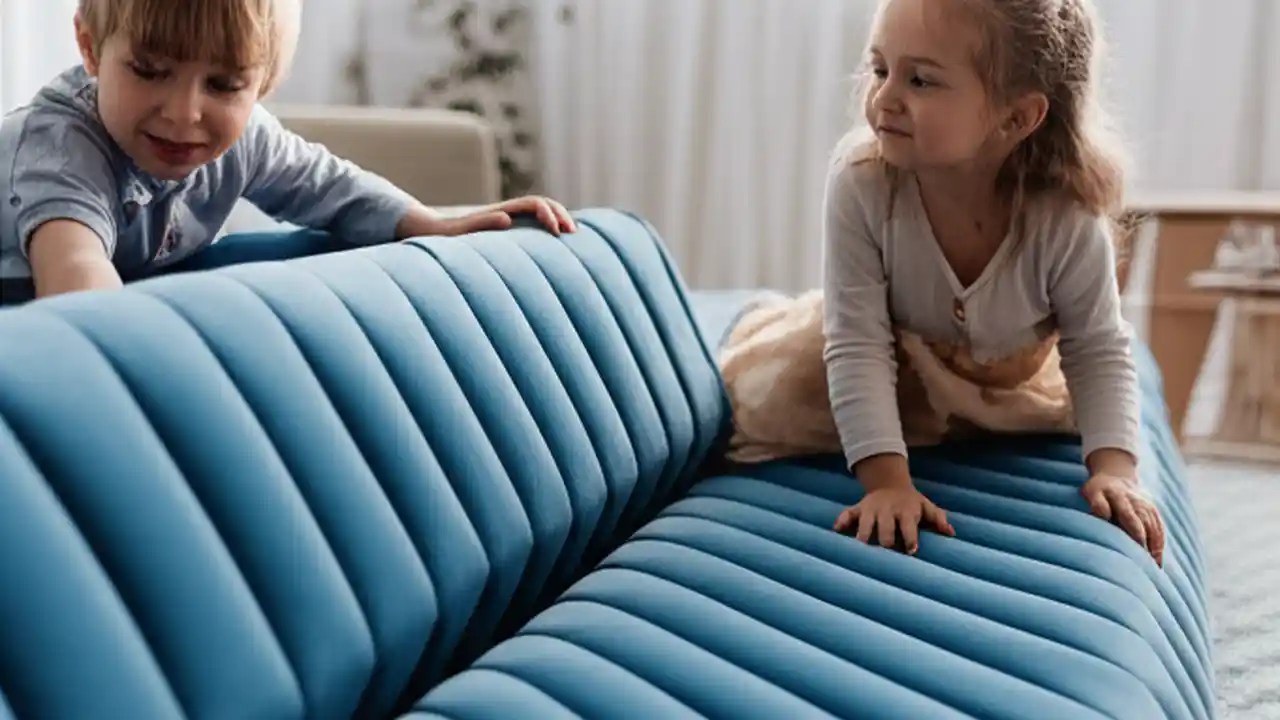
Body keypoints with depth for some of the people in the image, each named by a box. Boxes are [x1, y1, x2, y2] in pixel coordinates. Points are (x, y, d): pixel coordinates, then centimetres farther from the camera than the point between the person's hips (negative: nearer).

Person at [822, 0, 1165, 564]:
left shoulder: (1068, 219, -34)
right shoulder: (860, 185, -36)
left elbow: (1098, 352, -19)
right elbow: (859, 346, -35)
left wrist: (1113, 470, -32)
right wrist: (887, 480, -42)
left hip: (1012, 389, 1)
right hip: (889, 379, 0)